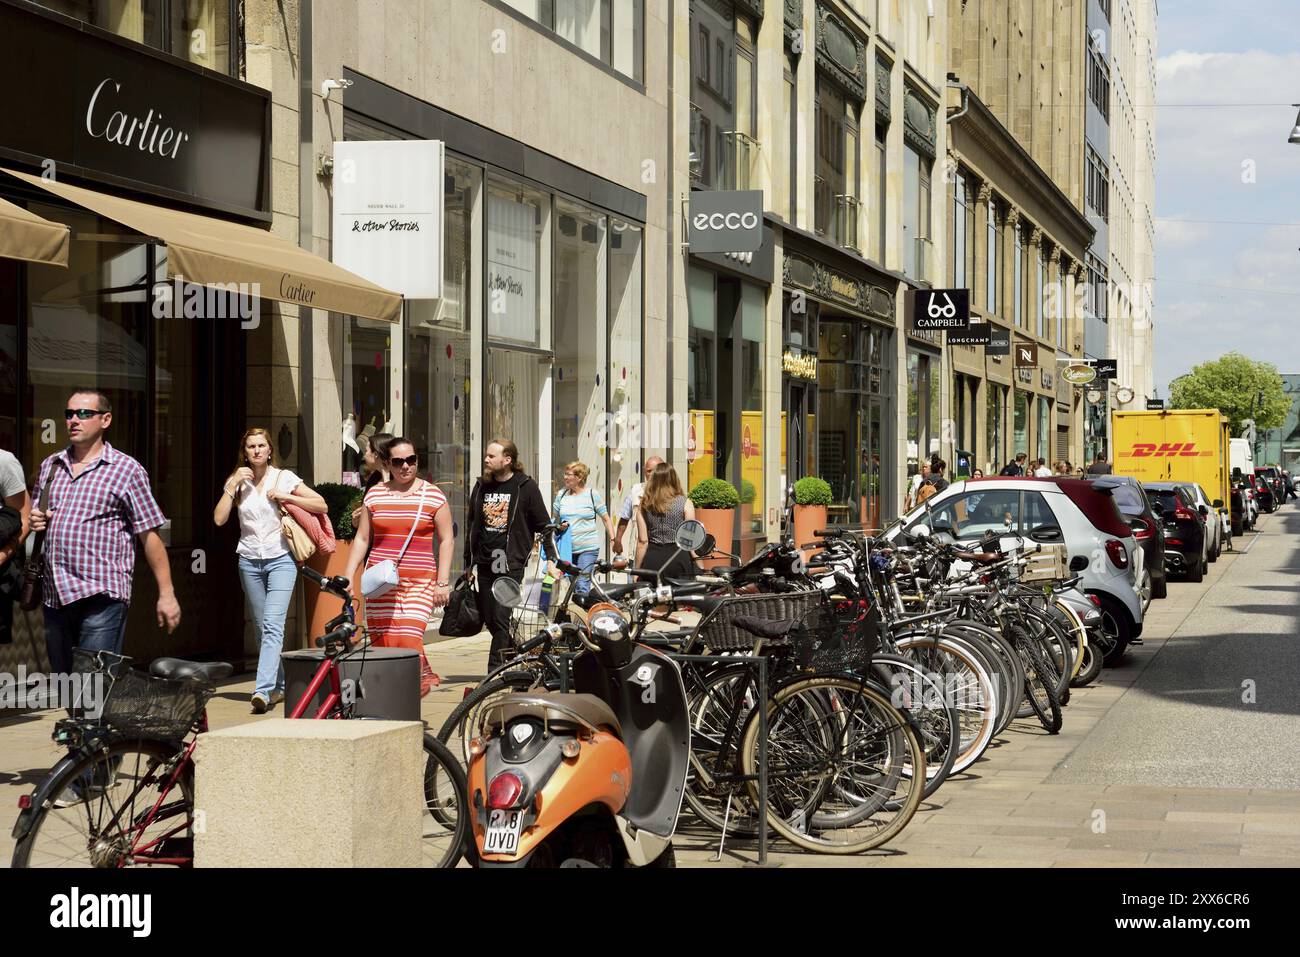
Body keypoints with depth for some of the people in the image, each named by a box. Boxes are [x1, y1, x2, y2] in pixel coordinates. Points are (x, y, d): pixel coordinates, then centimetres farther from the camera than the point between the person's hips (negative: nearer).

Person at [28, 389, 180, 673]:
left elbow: (149, 535, -2)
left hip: (101, 596, -6)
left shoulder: (127, 470, 0)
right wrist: (35, 520, 3)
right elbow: (34, 515, 28)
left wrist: (166, 594, -6)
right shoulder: (50, 466, 15)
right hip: (54, 595, 6)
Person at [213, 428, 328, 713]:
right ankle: (278, 686, 23)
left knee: (273, 626, -17)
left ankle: (263, 690, -26)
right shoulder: (237, 481, 8)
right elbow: (219, 519, -3)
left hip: (280, 559, -4)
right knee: (261, 629, 9)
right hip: (249, 561, 4)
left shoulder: (284, 478, 0)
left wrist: (286, 497, -10)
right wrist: (233, 486, -8)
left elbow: (322, 506, -2)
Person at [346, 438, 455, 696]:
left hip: (419, 581, -3)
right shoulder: (375, 494, 11)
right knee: (381, 642, -1)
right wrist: (348, 576, 8)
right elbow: (362, 538, 15)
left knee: (408, 639, -17)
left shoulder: (432, 495, 4)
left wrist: (443, 582, -1)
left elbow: (446, 540, 5)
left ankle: (422, 679, 1)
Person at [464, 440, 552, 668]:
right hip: (484, 563, 6)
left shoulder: (526, 487, -3)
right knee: (488, 620, 8)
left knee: (501, 618, -11)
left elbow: (543, 525, 1)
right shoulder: (481, 486, 12)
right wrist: (468, 562, 17)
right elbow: (472, 525, 18)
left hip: (510, 563, -6)